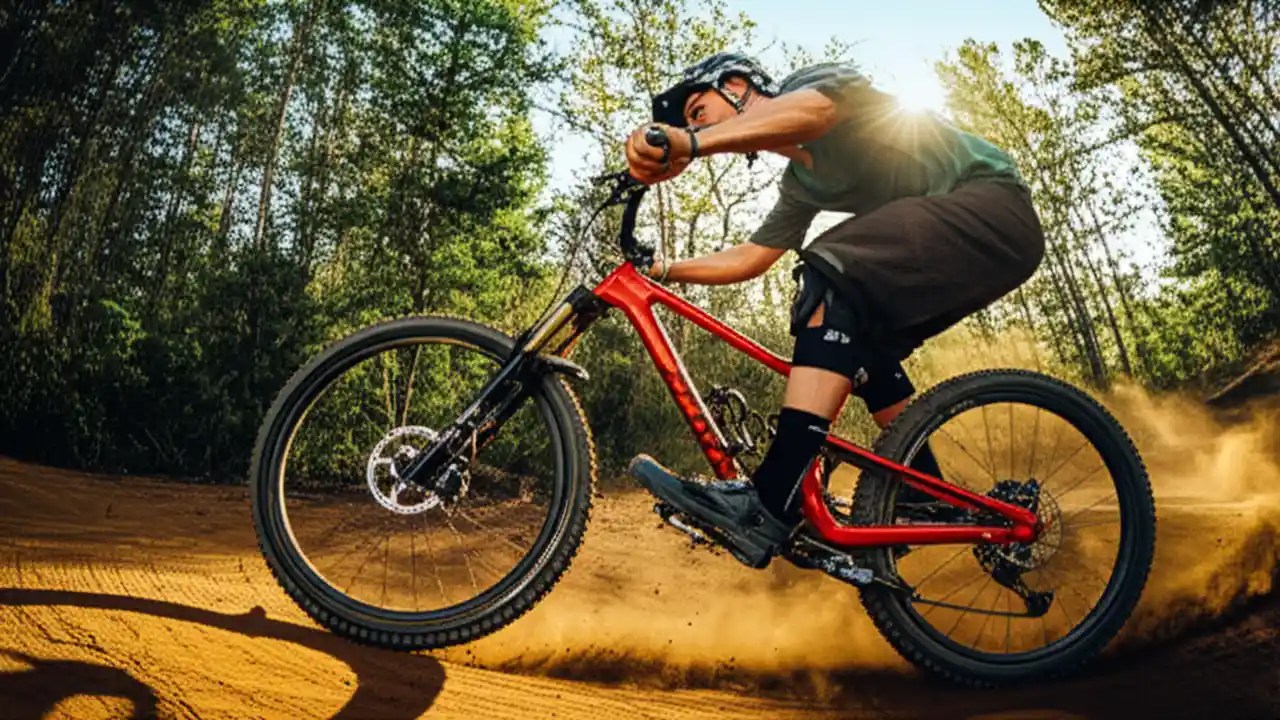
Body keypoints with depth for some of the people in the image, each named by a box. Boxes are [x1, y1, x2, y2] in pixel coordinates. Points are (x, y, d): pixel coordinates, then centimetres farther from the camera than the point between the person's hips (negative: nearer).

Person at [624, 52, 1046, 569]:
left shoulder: (813, 79, -4)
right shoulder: (799, 185, 20)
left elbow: (810, 110, -29)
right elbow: (750, 258, 23)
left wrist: (690, 144, -45)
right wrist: (663, 270, 16)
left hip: (995, 204, -10)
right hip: (955, 246, 10)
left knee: (834, 275, -27)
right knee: (857, 342, 11)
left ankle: (768, 508, -35)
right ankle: (930, 502, 19)